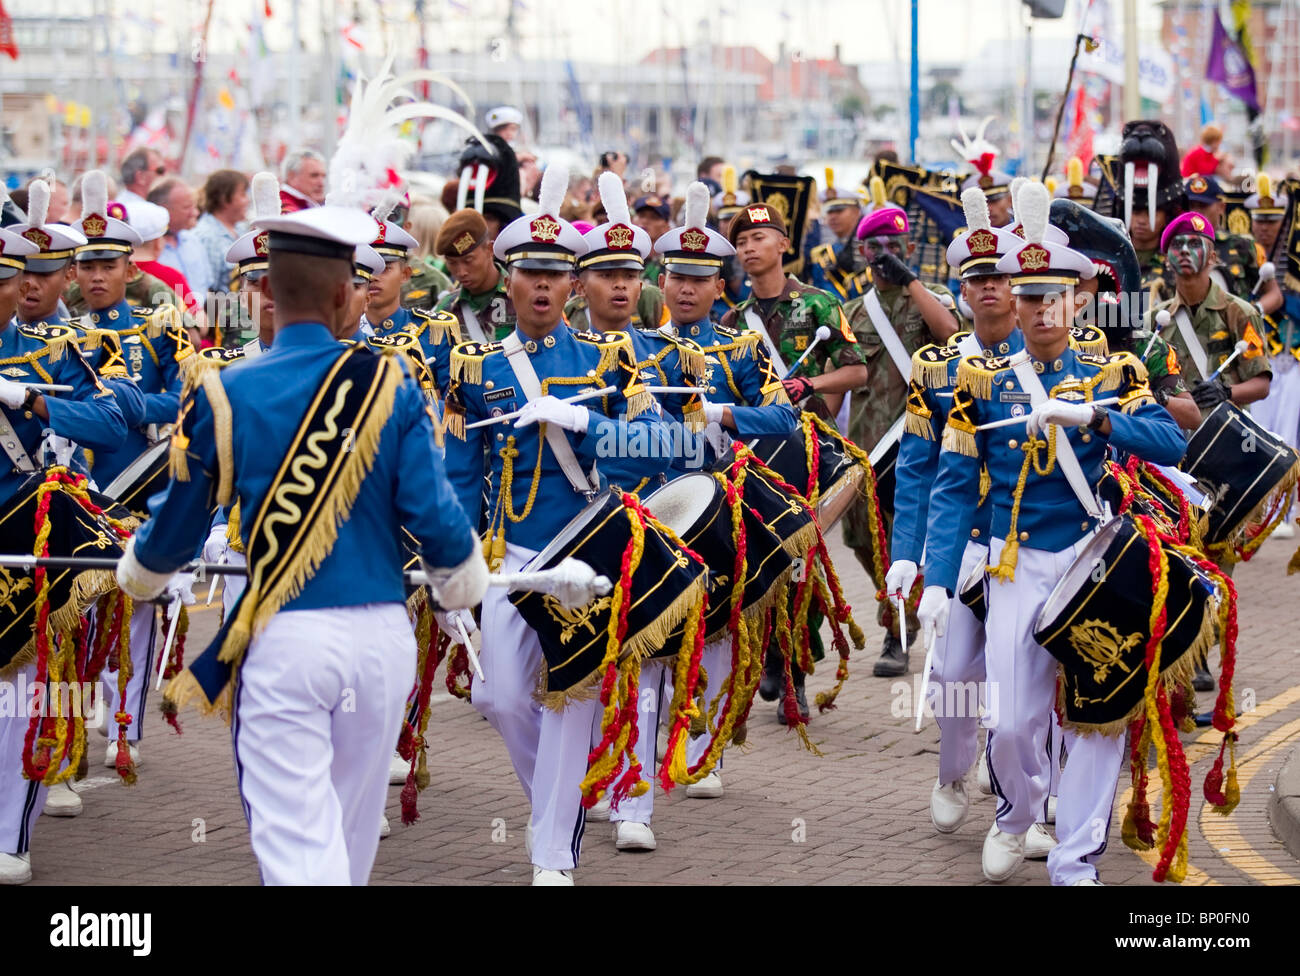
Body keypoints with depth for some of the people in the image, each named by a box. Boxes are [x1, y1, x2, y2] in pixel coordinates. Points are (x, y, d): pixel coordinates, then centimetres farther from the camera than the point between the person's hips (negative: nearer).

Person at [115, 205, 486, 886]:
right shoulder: (388, 384, -2)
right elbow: (433, 513, -3)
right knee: (351, 829, 19)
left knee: (294, 837, -2)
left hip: (282, 638, -2)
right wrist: (463, 584, 19)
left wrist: (136, 574, 30)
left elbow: (175, 530, 7)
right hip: (382, 635, 3)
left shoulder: (224, 396, -4)